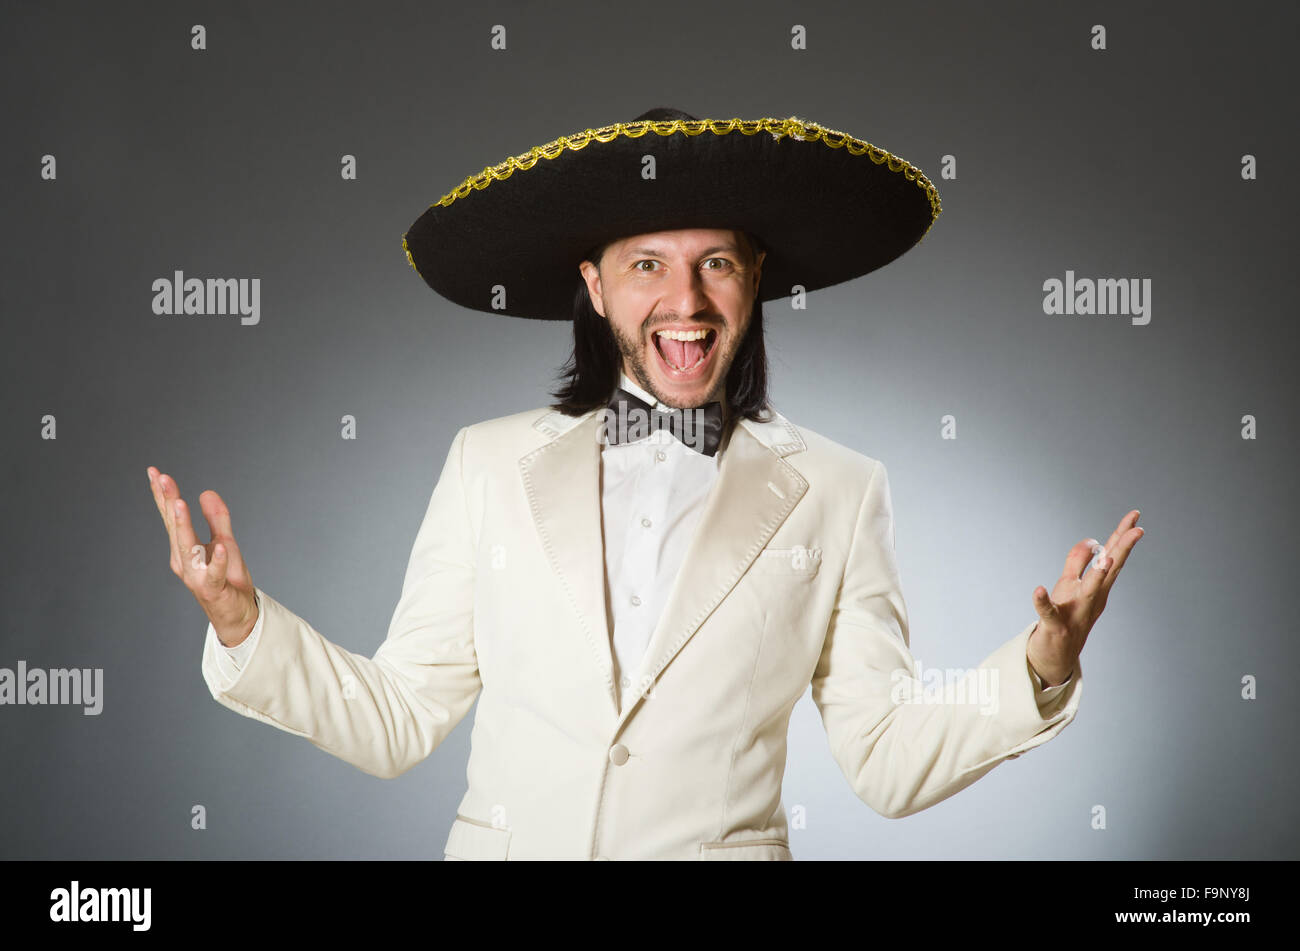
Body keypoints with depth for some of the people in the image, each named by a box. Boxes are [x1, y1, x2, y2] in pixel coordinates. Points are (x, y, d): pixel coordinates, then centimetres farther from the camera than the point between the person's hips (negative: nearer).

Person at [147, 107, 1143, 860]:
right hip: (502, 843, 1)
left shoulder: (836, 495, 4)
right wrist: (243, 624, -6)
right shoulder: (491, 463, 6)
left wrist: (1041, 666, -9)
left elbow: (891, 764, 4)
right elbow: (395, 721, 7)